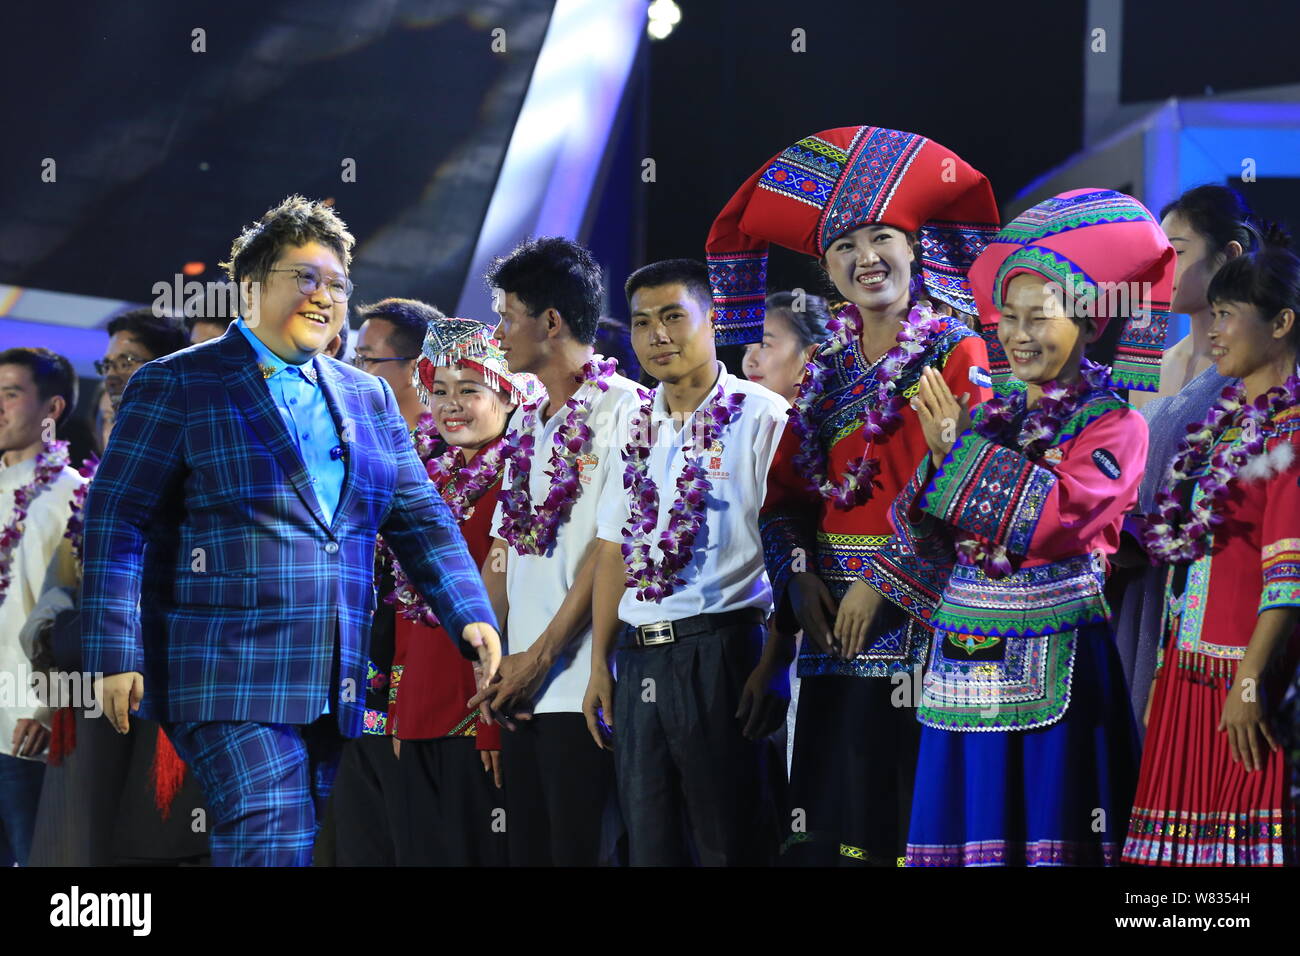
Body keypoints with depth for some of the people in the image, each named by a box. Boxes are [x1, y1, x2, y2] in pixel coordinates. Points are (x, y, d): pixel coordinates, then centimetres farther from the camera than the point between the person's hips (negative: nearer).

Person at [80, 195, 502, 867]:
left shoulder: (368, 399, 18)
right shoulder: (177, 384, 1)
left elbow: (420, 519, 16)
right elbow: (114, 521, -3)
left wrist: (471, 617, -1)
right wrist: (117, 655, -12)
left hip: (334, 683, 6)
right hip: (227, 676, -6)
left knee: (308, 840, 6)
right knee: (270, 837, -19)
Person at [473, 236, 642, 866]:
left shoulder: (619, 407, -7)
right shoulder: (526, 423, 18)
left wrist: (542, 655, -13)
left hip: (579, 688, -8)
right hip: (521, 685, 8)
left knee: (580, 849, -6)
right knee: (527, 849, 9)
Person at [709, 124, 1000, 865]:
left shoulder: (957, 355, -3)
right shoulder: (828, 368, 15)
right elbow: (786, 491, 14)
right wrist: (801, 580, -3)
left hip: (917, 617, -5)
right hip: (833, 621, 6)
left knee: (895, 821, -8)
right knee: (820, 827, 4)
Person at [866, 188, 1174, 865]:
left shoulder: (1113, 424, -3)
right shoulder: (991, 417, 14)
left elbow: (1053, 514, -19)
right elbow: (928, 533, 10)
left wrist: (962, 450, -12)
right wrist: (940, 457, -8)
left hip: (1052, 666, -5)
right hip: (968, 666, 6)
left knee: (1050, 830, -6)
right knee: (970, 832, 4)